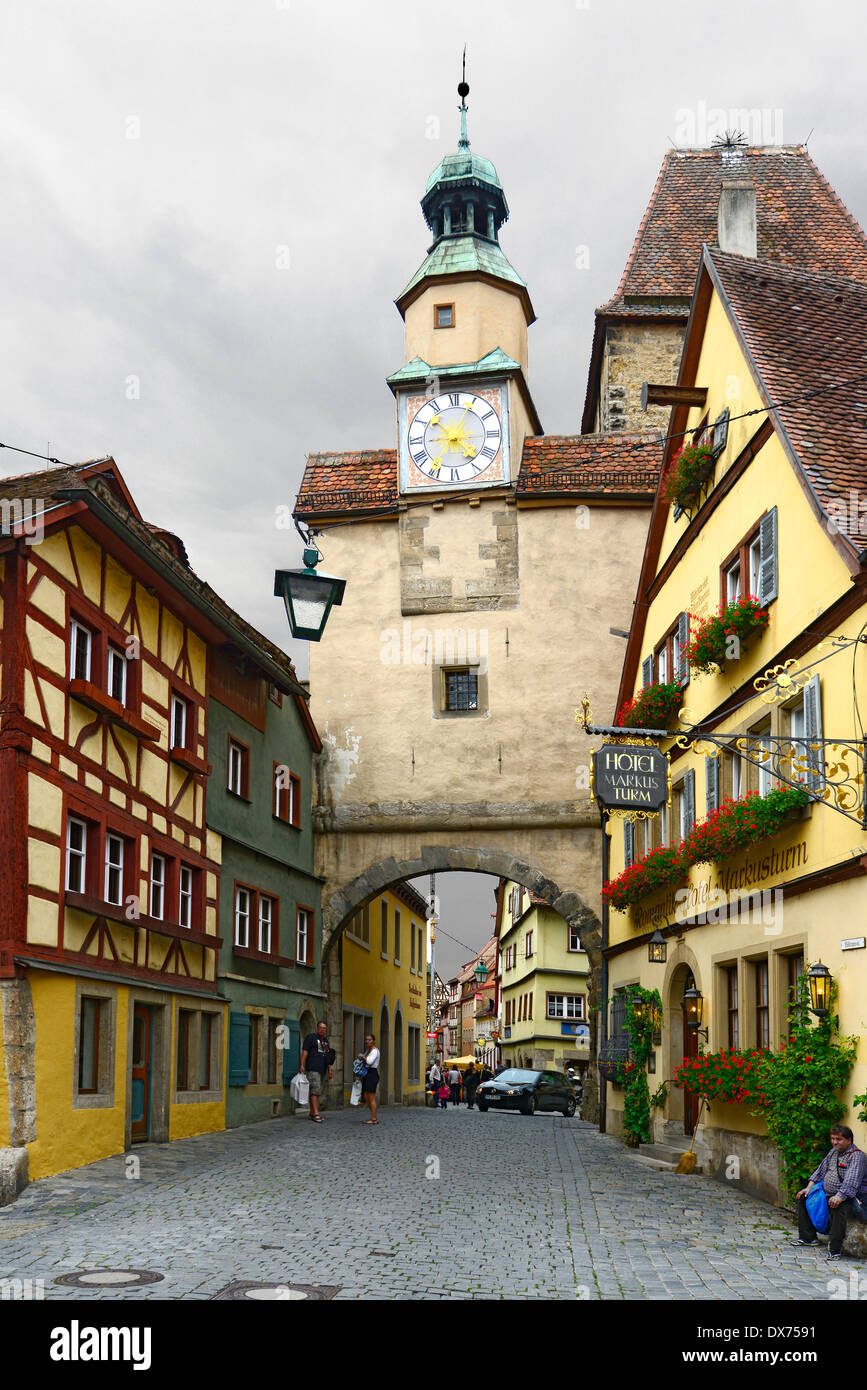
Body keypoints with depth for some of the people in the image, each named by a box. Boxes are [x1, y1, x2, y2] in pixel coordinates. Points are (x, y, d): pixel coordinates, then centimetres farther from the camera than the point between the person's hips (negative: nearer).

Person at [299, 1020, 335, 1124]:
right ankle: (316, 1114, -20)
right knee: (315, 1090, -15)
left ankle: (311, 1114, 13)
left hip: (322, 1070, 7)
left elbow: (328, 1056, 24)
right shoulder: (311, 1037, -1)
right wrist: (302, 1065, -16)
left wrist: (330, 1069, 18)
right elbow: (304, 1051, -7)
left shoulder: (326, 1040, 20)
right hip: (312, 1068, -7)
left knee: (315, 1091, 9)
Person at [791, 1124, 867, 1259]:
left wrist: (840, 1197, -41)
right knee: (803, 1198, 10)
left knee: (839, 1208, -41)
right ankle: (808, 1237, 15)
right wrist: (809, 1187, 9)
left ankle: (835, 1249, -36)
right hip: (828, 1194, 9)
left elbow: (851, 1181, -28)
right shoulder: (833, 1151, 13)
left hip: (850, 1197, -9)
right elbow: (822, 1169, 20)